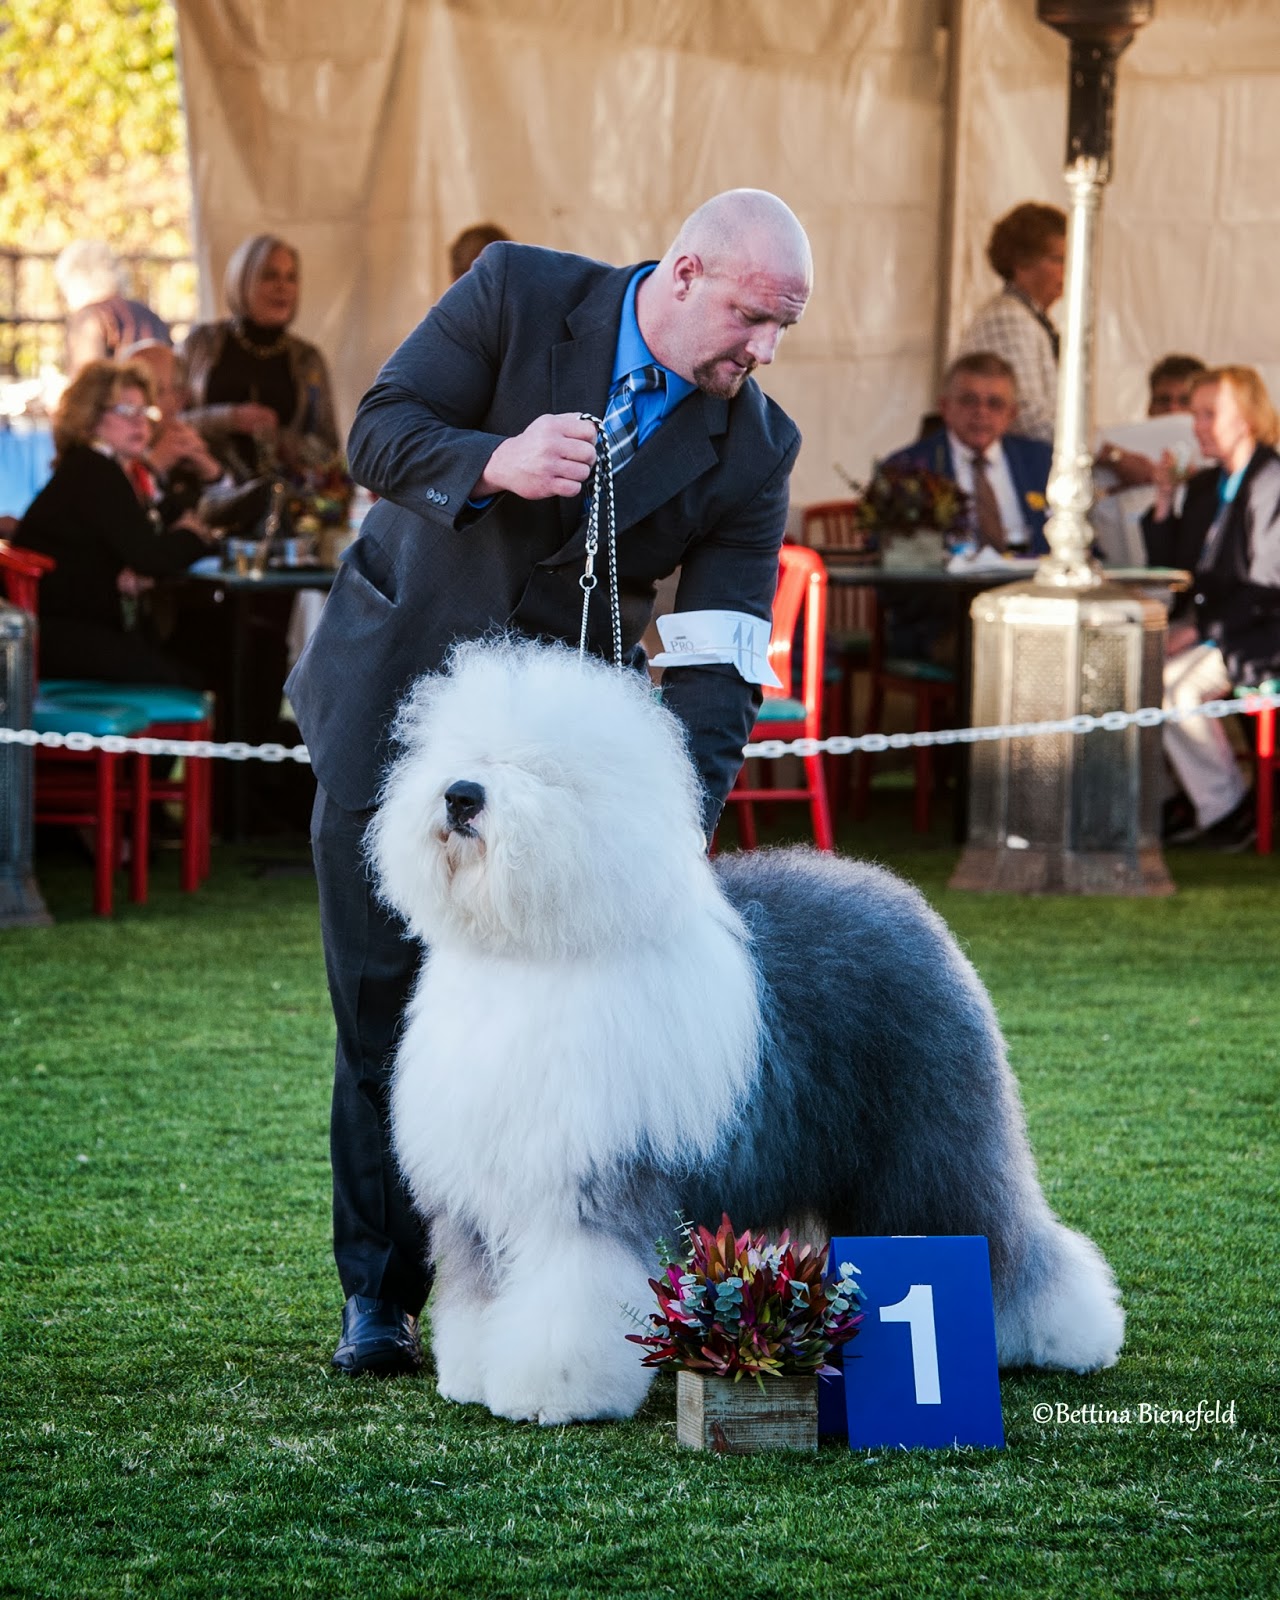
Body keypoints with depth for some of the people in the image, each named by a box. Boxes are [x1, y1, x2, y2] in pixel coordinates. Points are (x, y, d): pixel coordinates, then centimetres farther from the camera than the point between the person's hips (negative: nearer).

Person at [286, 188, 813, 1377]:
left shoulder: (751, 451, -11)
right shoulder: (518, 294, -13)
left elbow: (719, 661, -15)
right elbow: (380, 433, -14)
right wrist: (496, 465, -35)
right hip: (393, 690, -1)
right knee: (384, 996, 3)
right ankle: (377, 1292, 12)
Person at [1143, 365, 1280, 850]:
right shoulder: (1204, 485, 15)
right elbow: (1170, 569, 16)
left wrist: (1200, 629, -21)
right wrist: (1164, 505, 4)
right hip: (1204, 624, 8)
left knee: (1179, 684, -30)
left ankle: (1227, 808, -13)